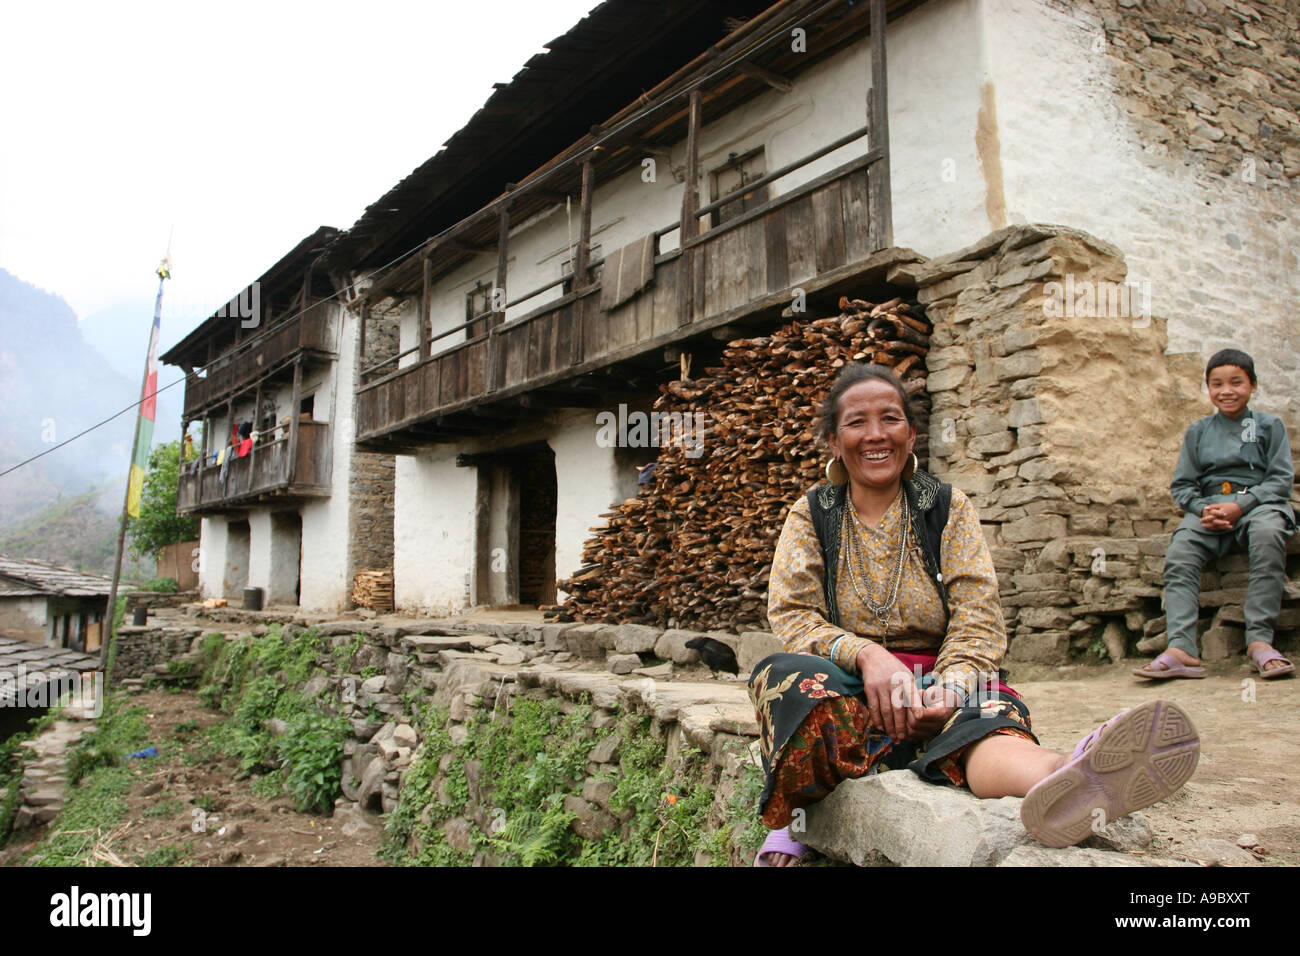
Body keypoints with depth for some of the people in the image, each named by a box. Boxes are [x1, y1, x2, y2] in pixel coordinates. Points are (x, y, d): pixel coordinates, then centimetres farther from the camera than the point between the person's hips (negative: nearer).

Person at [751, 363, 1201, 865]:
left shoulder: (949, 507, 10)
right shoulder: (811, 516, 9)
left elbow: (977, 616, -2)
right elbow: (790, 613, -4)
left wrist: (949, 686, -25)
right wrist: (865, 654, -25)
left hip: (936, 684, 0)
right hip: (847, 687, 1)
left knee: (980, 712, -40)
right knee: (785, 674, -38)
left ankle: (1064, 781, -73)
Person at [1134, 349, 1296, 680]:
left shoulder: (1269, 425, 11)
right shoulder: (1198, 431, 17)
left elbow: (1281, 479, 1)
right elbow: (1181, 485, 13)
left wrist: (1240, 506, -16)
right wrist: (1202, 509, -10)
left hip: (1258, 502, -2)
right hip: (1209, 506, 2)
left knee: (1267, 532, -38)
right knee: (1179, 552, -28)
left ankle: (1259, 641, -35)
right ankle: (1182, 648, -39)